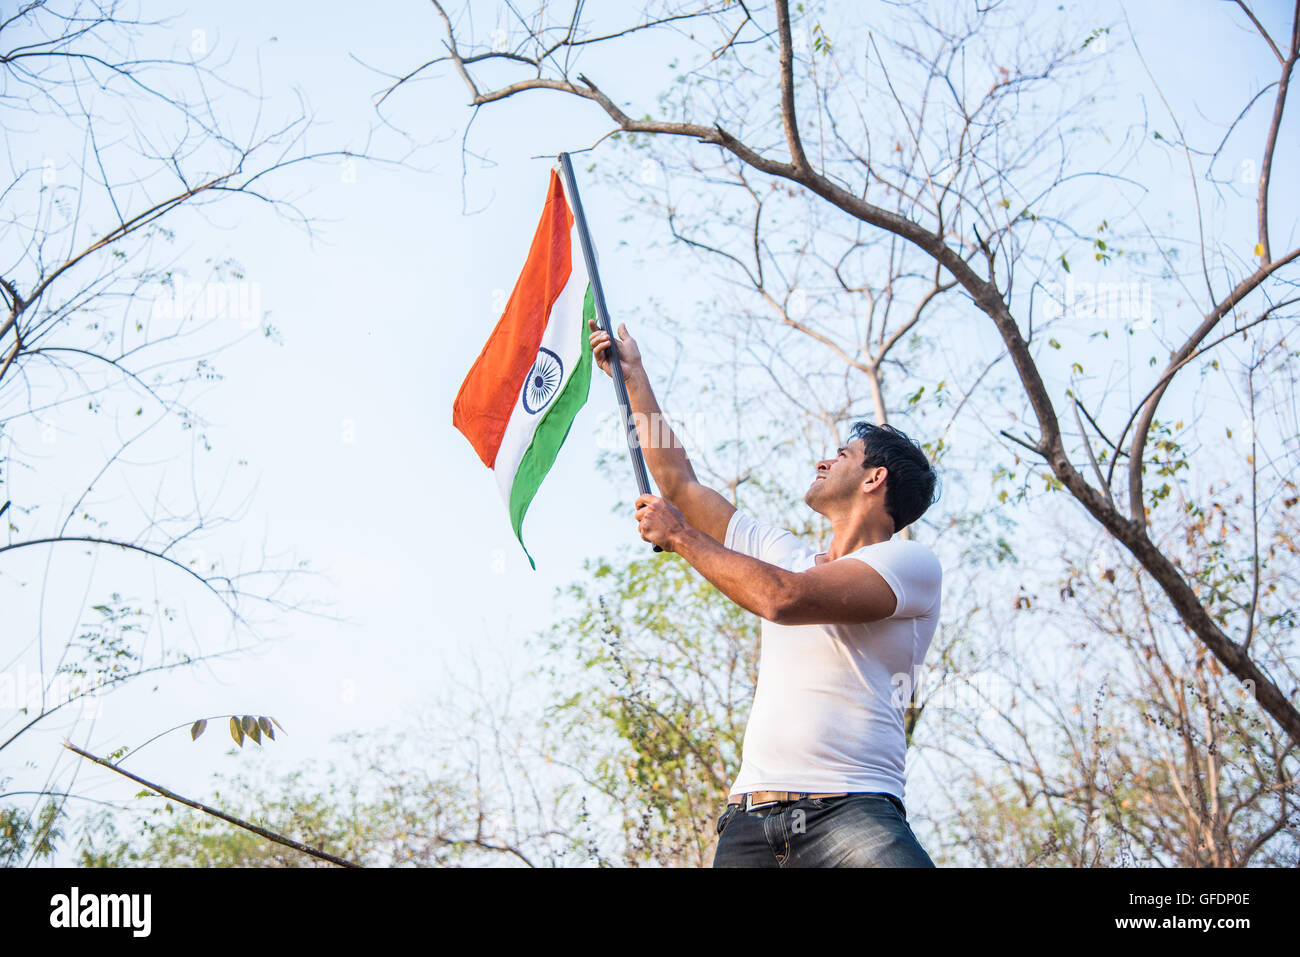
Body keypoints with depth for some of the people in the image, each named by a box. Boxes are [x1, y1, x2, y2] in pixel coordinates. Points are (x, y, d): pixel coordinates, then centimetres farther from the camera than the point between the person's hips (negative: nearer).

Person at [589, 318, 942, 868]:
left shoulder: (912, 563, 2)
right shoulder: (784, 555, 23)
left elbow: (783, 598, -12)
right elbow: (680, 483, 29)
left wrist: (680, 536, 0)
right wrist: (633, 374, 33)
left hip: (851, 814, -6)